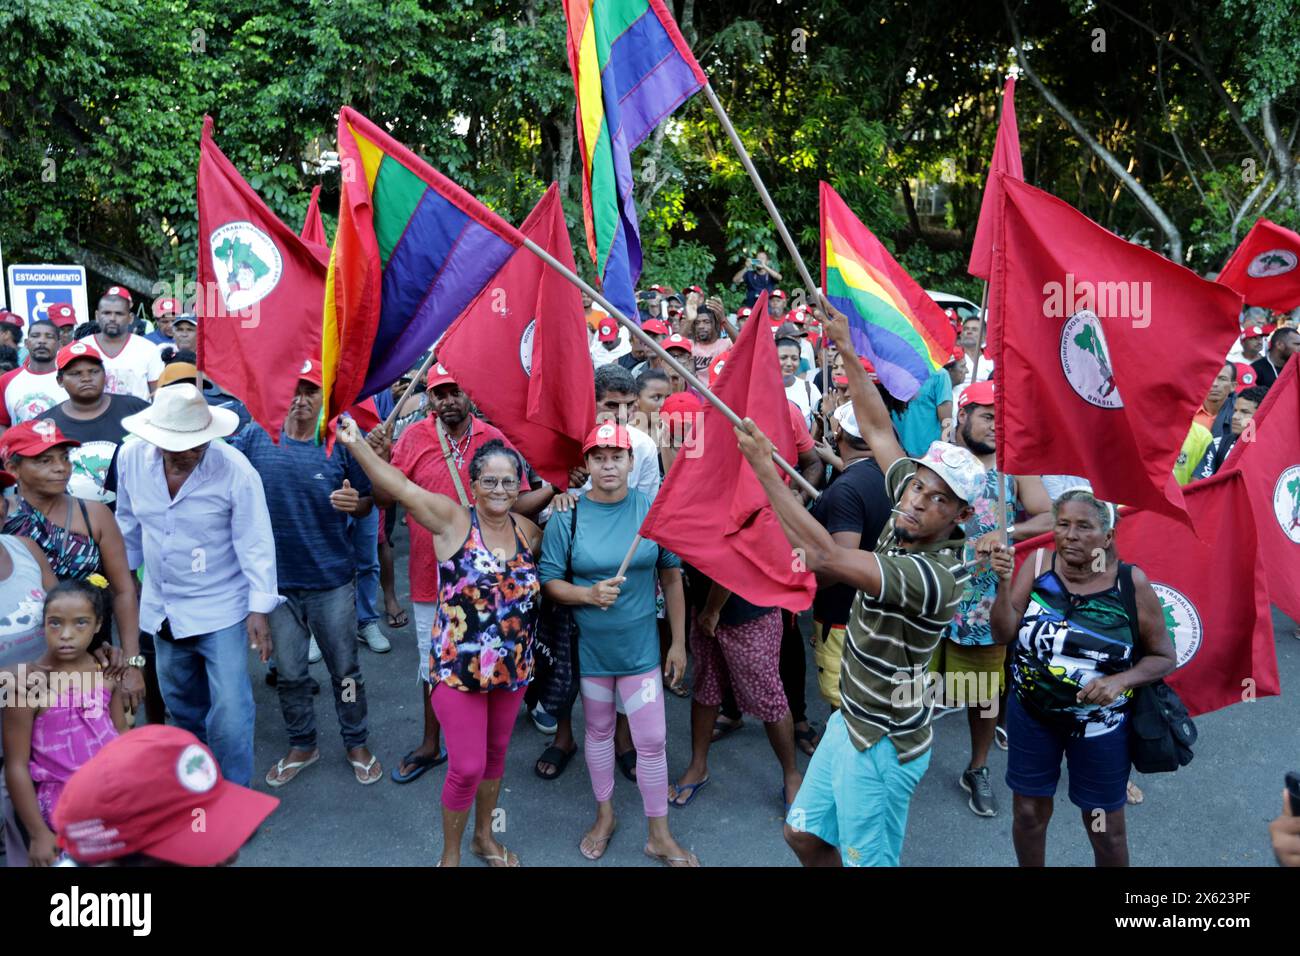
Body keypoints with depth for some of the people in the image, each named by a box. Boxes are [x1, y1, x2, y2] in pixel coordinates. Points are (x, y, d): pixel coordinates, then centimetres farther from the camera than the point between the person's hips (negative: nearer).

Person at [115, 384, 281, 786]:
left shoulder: (235, 470, -22)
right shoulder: (131, 457, -8)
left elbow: (256, 543, -17)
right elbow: (128, 525, 9)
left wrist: (260, 608, -17)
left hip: (221, 609, -5)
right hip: (162, 608, 5)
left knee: (229, 711, -6)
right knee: (181, 702, 21)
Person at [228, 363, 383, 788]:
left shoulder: (339, 445, -8)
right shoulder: (255, 438, -4)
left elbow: (366, 504, -1)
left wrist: (354, 502, -22)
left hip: (332, 581, -2)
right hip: (277, 581, 2)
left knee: (344, 670, 11)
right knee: (289, 674, 17)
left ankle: (357, 744, 31)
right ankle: (301, 745, 37)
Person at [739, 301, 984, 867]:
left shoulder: (936, 576, -31)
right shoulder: (909, 521, -6)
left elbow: (826, 557, -40)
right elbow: (877, 429, 1)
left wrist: (765, 468, -37)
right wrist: (846, 352, -2)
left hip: (883, 742, -9)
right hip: (851, 719, 9)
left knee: (867, 860, 9)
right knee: (804, 834, 21)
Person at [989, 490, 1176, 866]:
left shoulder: (1131, 583, -14)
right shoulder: (1037, 564, -9)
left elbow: (1163, 657, -4)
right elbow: (1003, 633, -12)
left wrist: (1120, 681, -21)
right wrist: (1004, 583, -27)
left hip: (1099, 725, -1)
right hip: (1031, 714, 2)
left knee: (1106, 830, 14)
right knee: (1029, 813, 16)